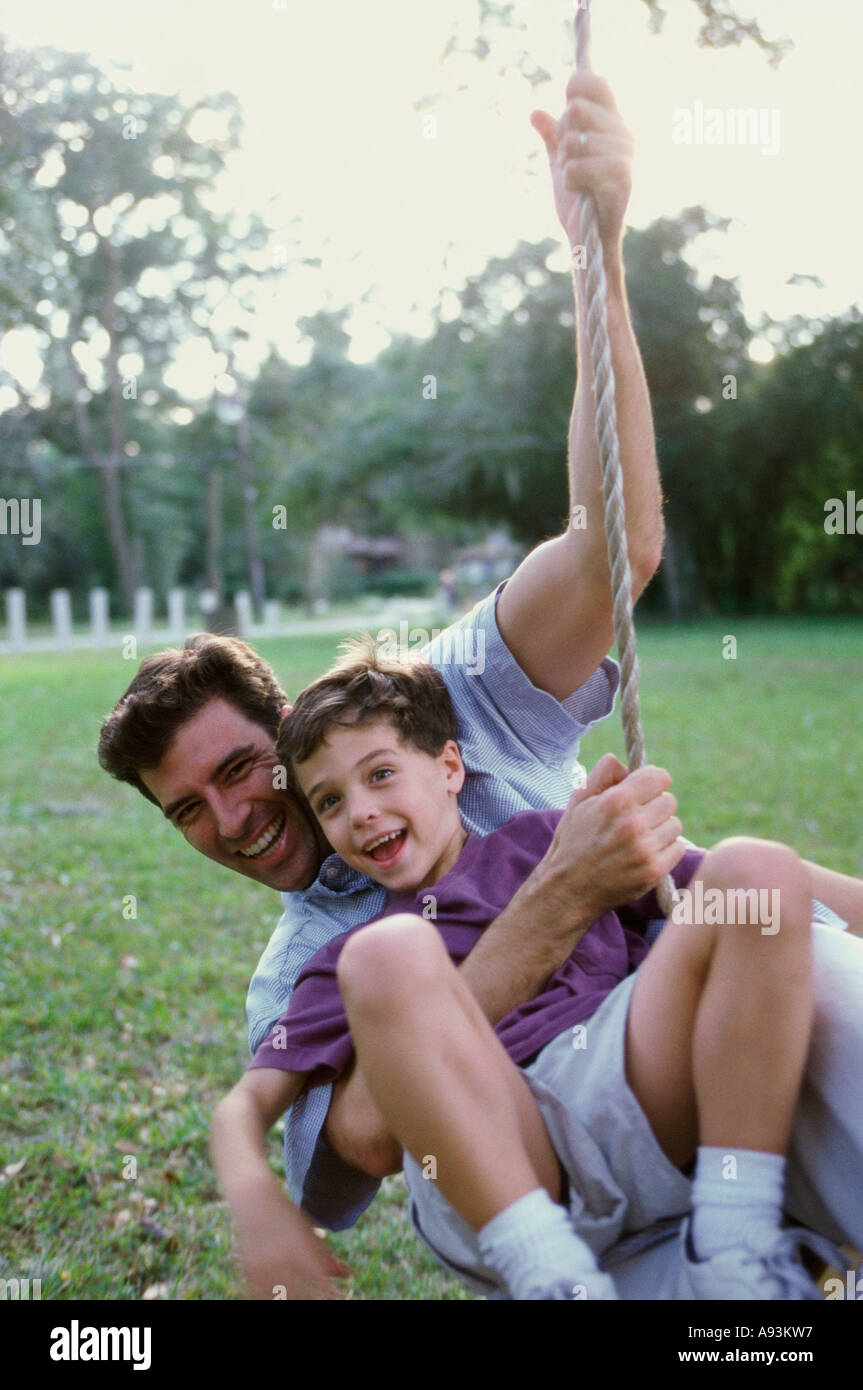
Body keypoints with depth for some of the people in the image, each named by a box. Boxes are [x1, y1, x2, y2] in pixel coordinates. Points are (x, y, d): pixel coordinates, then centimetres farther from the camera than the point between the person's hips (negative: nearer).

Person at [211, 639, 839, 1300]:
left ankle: (739, 1246, -20)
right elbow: (248, 1101, 12)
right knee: (390, 953, -26)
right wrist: (258, 1203, -9)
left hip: (639, 1102, 2)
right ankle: (549, 1274, -28)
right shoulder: (346, 960, 23)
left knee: (755, 867, -14)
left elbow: (752, 885, 19)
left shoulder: (546, 840, 24)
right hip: (492, 1160, -1)